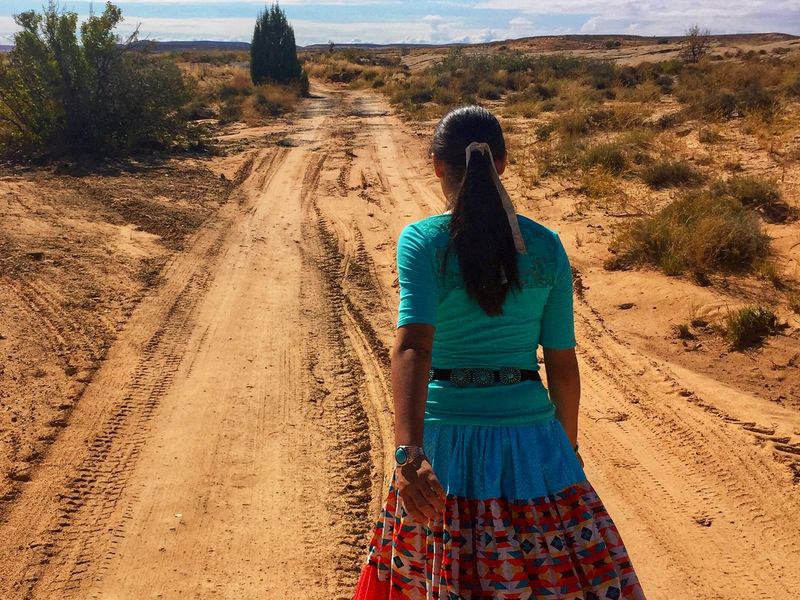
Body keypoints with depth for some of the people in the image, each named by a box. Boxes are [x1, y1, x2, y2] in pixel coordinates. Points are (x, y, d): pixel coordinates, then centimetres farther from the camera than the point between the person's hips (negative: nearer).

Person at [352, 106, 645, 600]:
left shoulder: (422, 242, -9)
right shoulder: (546, 248, -2)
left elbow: (413, 345, -23)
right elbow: (562, 364, 2)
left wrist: (410, 453, -31)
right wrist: (569, 447, 17)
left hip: (447, 437, -1)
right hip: (530, 434, 2)